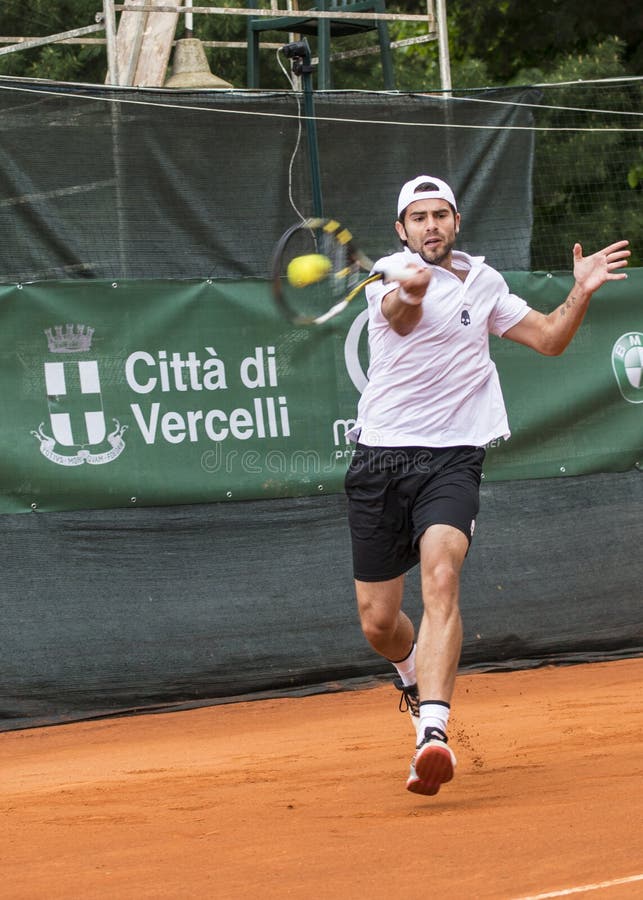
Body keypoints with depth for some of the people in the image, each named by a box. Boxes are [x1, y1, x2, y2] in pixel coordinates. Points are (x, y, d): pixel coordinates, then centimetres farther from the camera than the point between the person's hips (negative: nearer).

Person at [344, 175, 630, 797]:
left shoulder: (483, 281, 12)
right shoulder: (389, 274, -2)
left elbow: (550, 339, 21)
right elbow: (401, 316, -27)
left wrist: (581, 292, 1)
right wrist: (409, 293, -51)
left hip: (452, 458, 1)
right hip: (381, 459, -1)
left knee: (440, 575, -28)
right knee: (378, 623, 5)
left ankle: (432, 734, -39)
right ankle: (413, 671, 44)